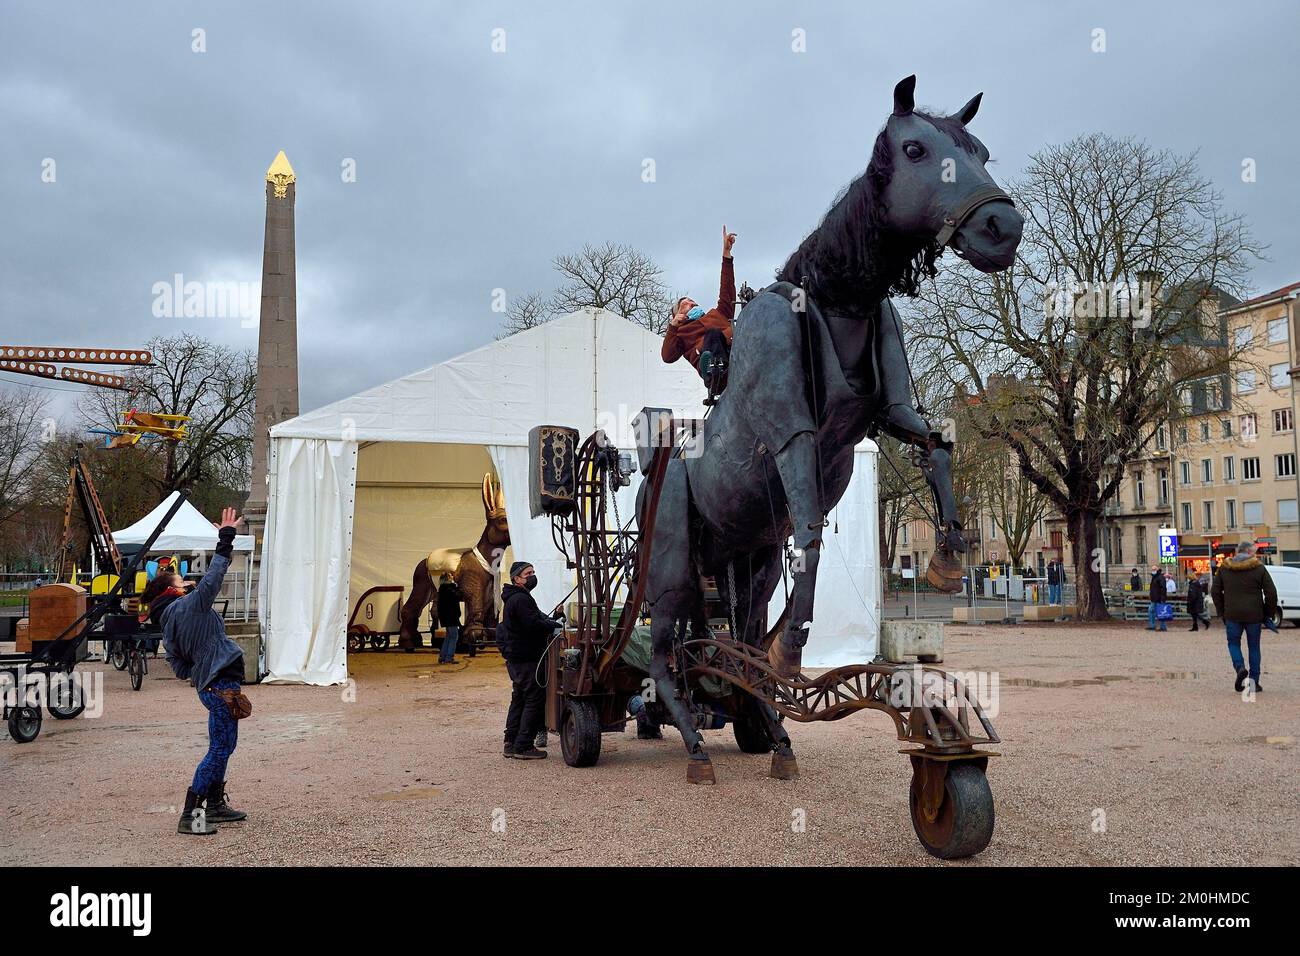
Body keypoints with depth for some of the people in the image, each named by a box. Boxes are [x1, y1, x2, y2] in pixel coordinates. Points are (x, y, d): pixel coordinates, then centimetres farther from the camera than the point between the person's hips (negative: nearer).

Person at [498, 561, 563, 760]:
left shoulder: (514, 598, 19)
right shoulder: (521, 599, -16)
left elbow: (536, 620, 20)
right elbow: (534, 625, -24)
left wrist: (550, 622, 5)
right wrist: (556, 625, -11)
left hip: (515, 659, 11)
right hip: (526, 659, -11)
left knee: (519, 699, 16)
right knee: (535, 700, -7)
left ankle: (511, 744, 21)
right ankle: (523, 746, -6)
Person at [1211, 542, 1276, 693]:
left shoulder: (1224, 568, 3)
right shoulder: (1259, 568, -4)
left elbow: (1215, 592, 5)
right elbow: (1271, 593, -5)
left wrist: (1222, 612, 13)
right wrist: (1269, 614, 6)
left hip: (1232, 614, 1)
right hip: (1254, 615, -1)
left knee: (1233, 643, 15)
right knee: (1254, 646, 10)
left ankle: (1240, 667, -13)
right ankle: (1254, 682, 11)